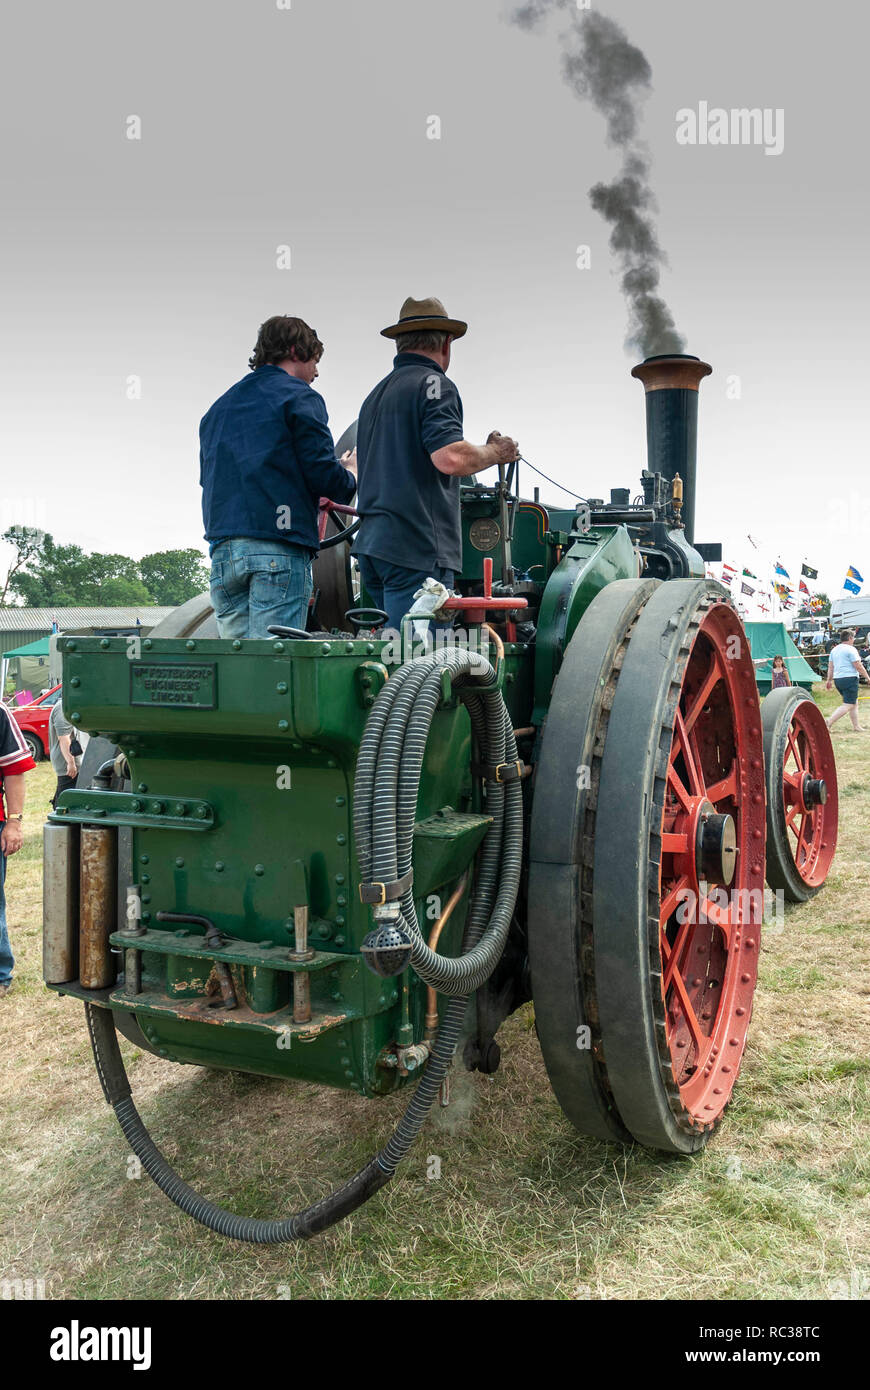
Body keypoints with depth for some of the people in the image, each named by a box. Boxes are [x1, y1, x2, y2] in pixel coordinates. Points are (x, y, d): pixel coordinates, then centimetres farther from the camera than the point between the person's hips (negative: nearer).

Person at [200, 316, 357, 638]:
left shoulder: (220, 406, 23)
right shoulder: (299, 398, 1)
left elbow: (207, 478, 22)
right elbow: (322, 475, -8)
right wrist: (351, 475, 15)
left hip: (223, 550, 7)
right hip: (279, 548, -7)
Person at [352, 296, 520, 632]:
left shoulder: (376, 394, 21)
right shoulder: (433, 384, -6)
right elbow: (451, 458, -20)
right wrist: (495, 452, -2)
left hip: (372, 545, 9)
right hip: (417, 546, -9)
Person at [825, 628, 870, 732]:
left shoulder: (834, 649, 14)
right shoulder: (850, 649, -10)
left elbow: (830, 667, 16)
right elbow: (858, 666, -11)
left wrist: (829, 680, 20)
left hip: (837, 679, 9)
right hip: (850, 679, -9)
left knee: (854, 703, 17)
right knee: (848, 705, -8)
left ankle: (856, 727, 17)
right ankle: (829, 722, -20)